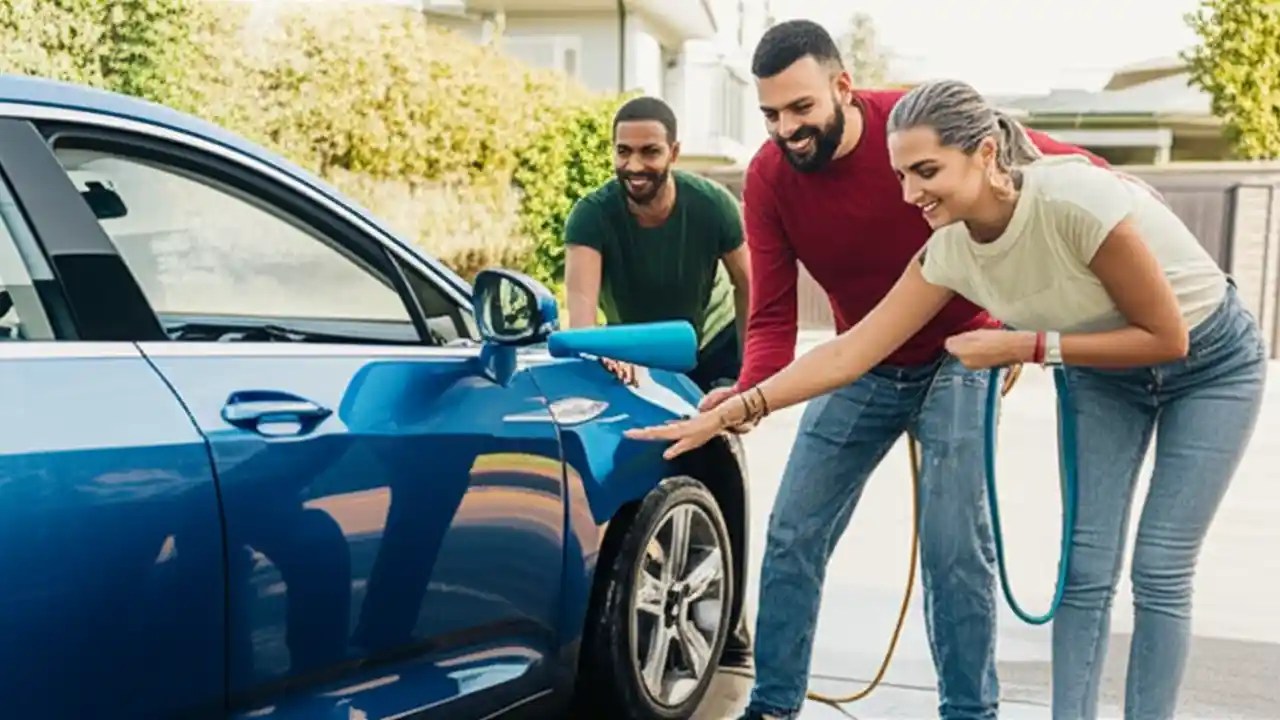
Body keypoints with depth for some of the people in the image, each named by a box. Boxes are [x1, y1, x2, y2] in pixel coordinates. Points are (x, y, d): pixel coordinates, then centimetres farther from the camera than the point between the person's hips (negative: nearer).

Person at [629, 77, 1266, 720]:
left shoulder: (1077, 203, -36)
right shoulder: (950, 251, -19)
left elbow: (1167, 337, -26)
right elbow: (851, 352, -18)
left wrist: (1026, 346, -29)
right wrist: (728, 414, -23)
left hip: (1210, 362, -4)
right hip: (1107, 372, 5)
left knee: (1160, 572, -5)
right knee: (1085, 568, -1)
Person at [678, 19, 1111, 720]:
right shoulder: (767, 179, -15)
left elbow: (1063, 165, -12)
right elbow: (773, 317, -16)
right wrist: (747, 394, -34)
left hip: (958, 354, -3)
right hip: (863, 368, 4)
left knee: (953, 544, -10)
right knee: (792, 536, 3)